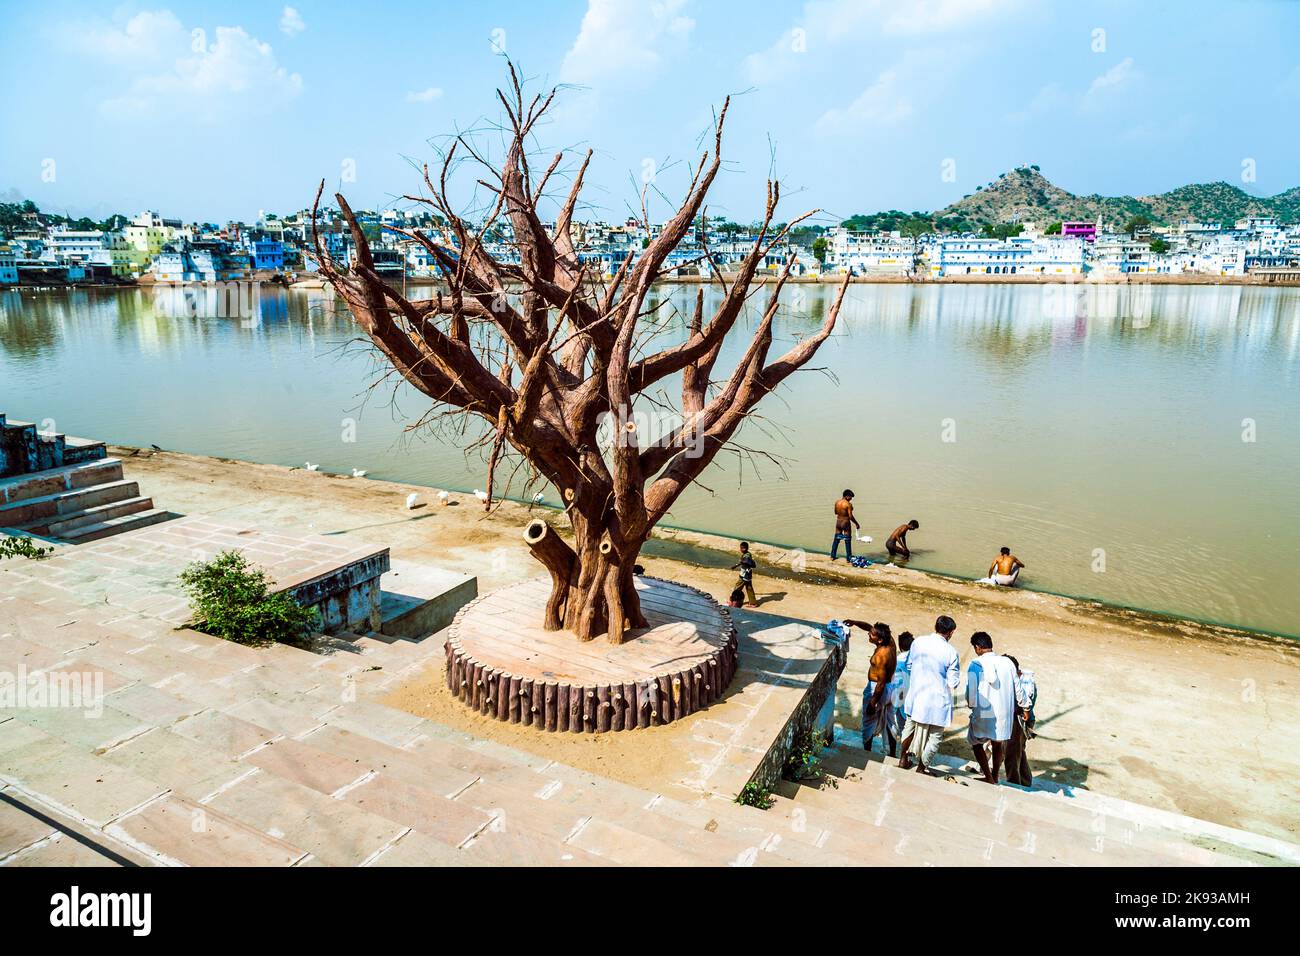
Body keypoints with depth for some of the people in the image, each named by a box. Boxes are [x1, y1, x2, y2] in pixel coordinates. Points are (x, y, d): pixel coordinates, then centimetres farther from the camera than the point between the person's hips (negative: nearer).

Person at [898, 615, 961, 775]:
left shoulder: (918, 642, -6)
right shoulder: (951, 653, -18)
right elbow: (953, 683, -13)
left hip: (915, 694, 4)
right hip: (937, 700, -4)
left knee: (910, 726, 25)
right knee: (933, 735, 14)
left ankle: (903, 759, 37)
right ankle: (921, 767, 23)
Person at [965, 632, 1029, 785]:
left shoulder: (975, 665, -12)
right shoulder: (1007, 662, -1)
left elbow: (971, 691, -13)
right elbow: (1017, 688, 8)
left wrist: (972, 706, 6)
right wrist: (1023, 706, 22)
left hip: (983, 713, -4)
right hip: (1005, 713, 4)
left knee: (976, 743, 14)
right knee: (998, 744, 21)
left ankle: (988, 777, 4)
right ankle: (995, 777, 32)